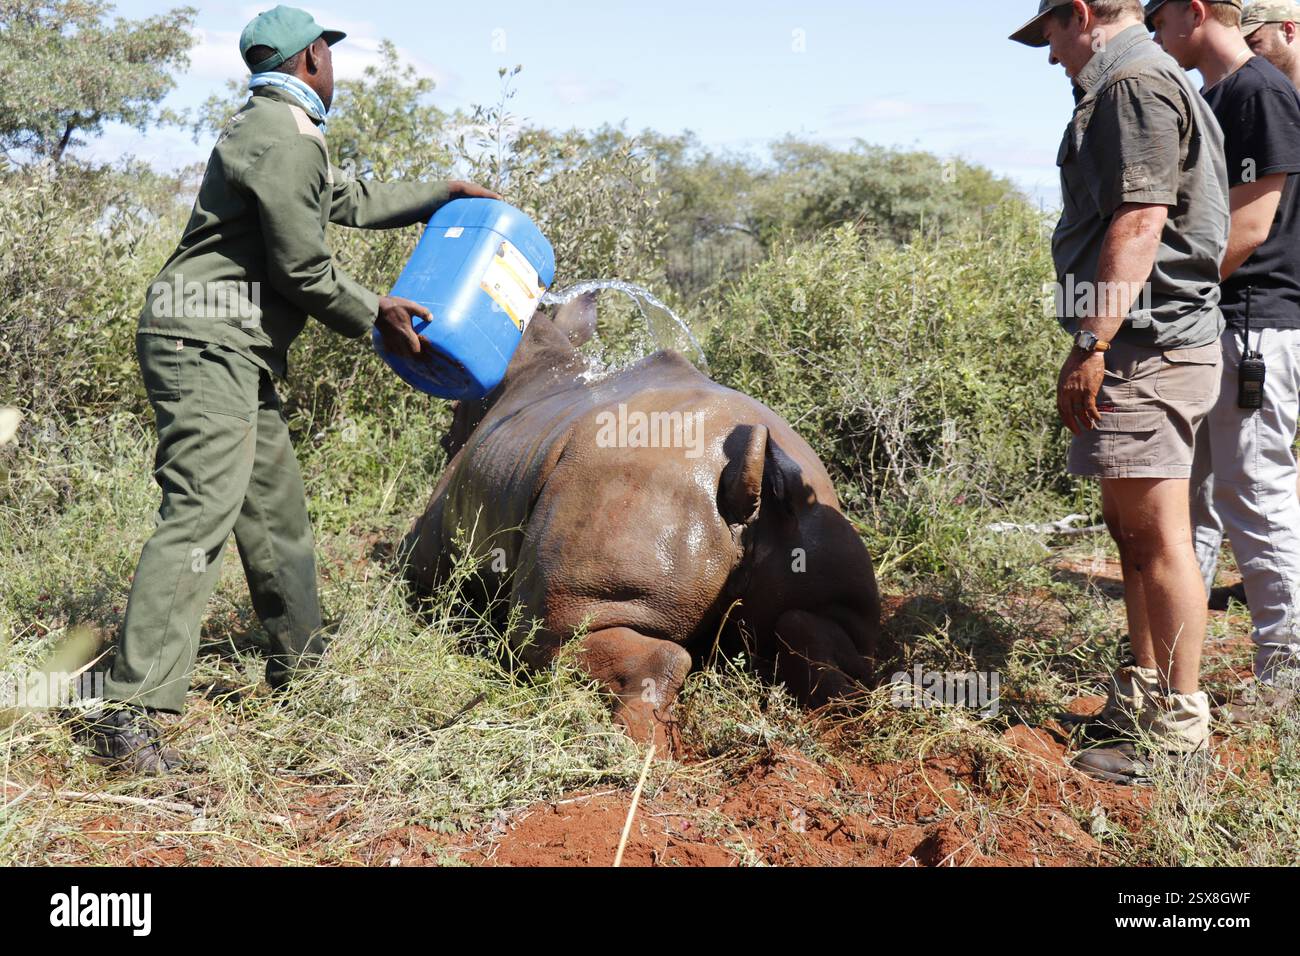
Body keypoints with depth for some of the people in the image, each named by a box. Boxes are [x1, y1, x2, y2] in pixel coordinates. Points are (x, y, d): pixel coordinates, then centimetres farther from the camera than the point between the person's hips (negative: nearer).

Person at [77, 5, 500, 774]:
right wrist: (376, 316, 1)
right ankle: (129, 714, -24)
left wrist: (442, 195, 44)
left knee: (277, 508, 17)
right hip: (207, 342, -11)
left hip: (240, 356, 11)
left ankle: (300, 666, 31)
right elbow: (303, 269, -12)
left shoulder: (286, 135, 23)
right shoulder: (285, 138, -12)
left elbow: (353, 202, 37)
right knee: (202, 513, -20)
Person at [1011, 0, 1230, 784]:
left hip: (1144, 345, -11)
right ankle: (1143, 698, 26)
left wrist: (1094, 347, -23)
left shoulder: (1135, 84, -10)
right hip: (1150, 344, 11)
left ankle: (1180, 727, 0)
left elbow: (1140, 223, -21)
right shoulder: (1155, 84, 22)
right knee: (1135, 530, 16)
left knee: (1157, 536, -7)